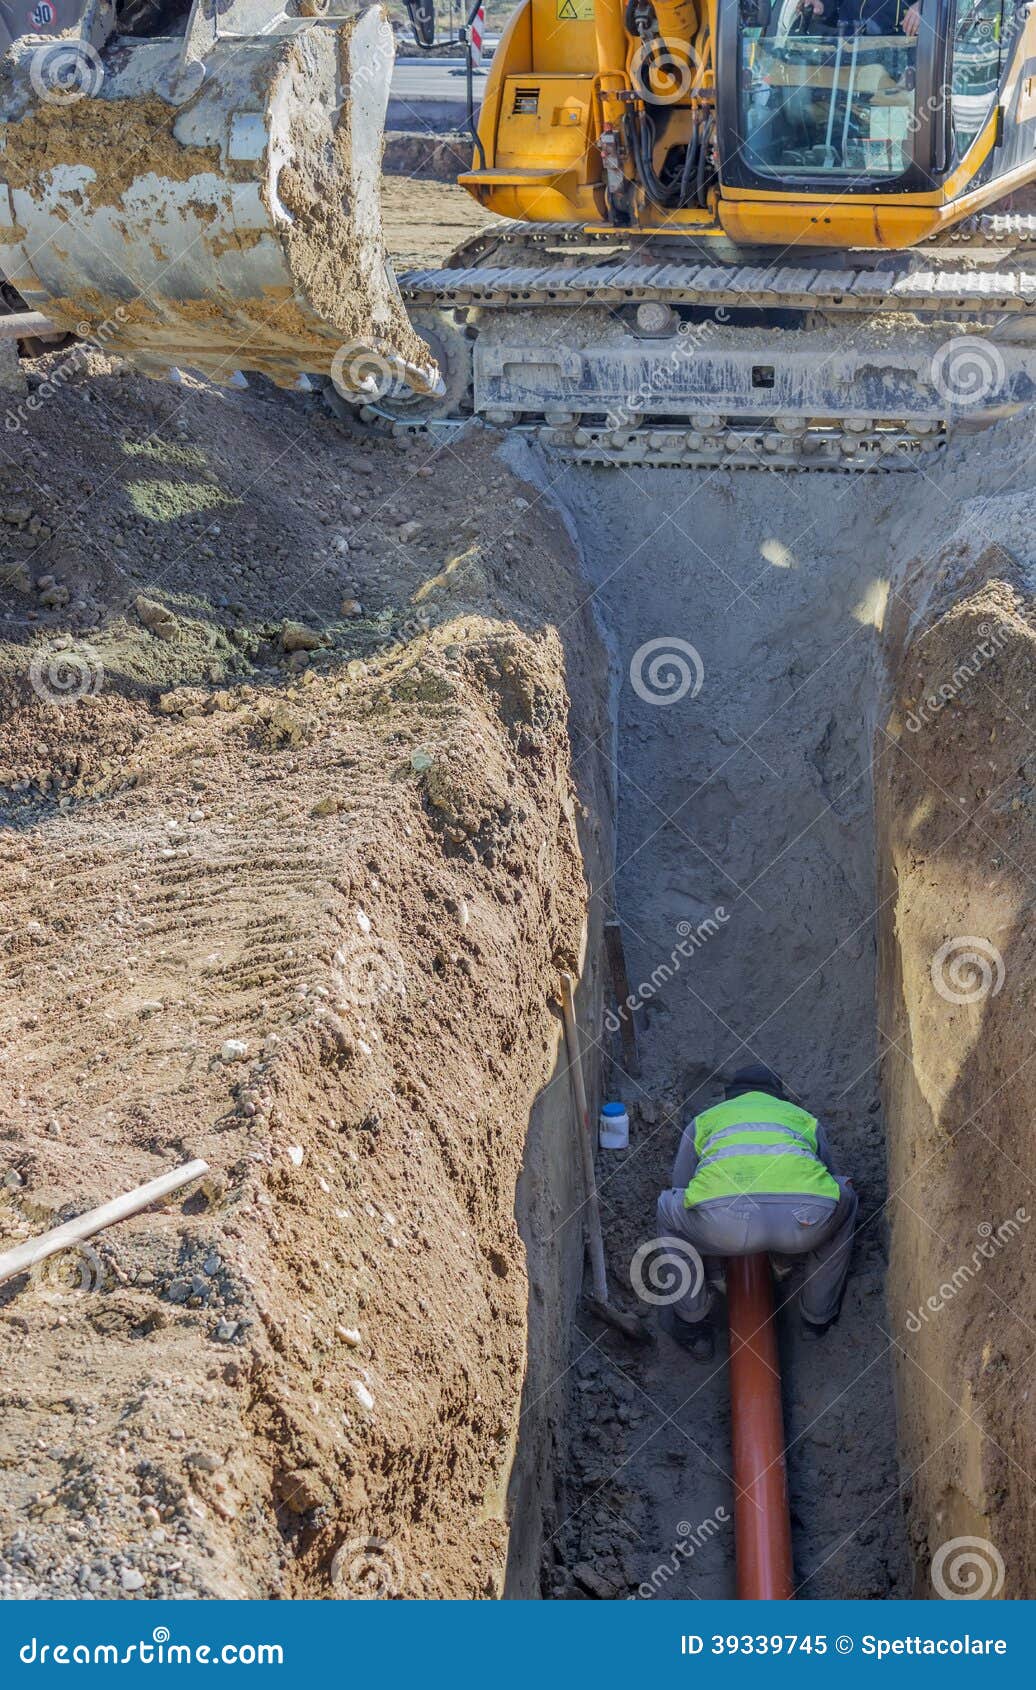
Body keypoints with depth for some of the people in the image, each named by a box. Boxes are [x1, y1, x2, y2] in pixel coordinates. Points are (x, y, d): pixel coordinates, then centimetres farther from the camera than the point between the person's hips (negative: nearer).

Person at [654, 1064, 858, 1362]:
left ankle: (692, 1325, 34)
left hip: (723, 1220, -1)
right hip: (806, 1220, 1)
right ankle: (818, 1315, 42)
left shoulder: (704, 1121, 38)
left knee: (669, 1208, 34)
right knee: (844, 1199, 36)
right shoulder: (804, 1118, 40)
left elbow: (681, 1190, 46)